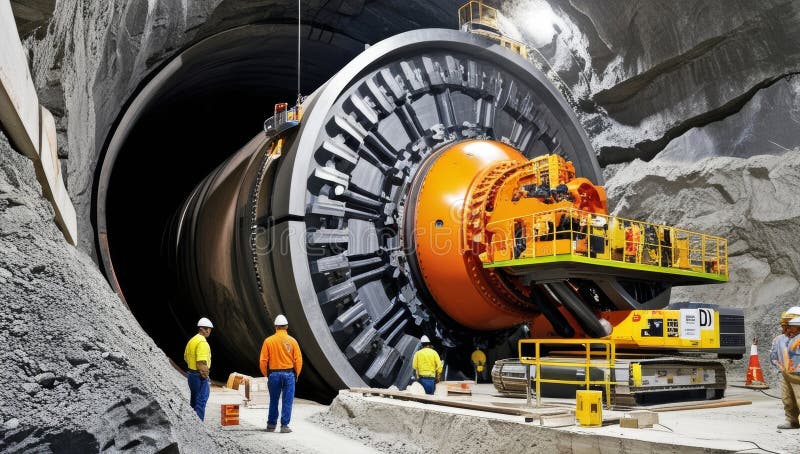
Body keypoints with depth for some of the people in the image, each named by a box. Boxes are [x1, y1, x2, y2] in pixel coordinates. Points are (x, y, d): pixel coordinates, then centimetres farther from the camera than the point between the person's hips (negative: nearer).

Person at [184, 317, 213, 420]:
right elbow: (201, 362, -25)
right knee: (201, 401, -5)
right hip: (200, 376, -10)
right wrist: (205, 375, -17)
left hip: (191, 373, 10)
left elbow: (186, 357, 21)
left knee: (193, 400, 19)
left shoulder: (192, 340, 12)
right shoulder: (202, 342, -19)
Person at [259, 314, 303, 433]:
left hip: (274, 374, 1)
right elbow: (298, 360, -3)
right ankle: (284, 426, 3)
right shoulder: (292, 341, -3)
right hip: (289, 374, -1)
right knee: (287, 401, 4)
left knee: (273, 401, 14)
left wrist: (266, 374, 12)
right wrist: (296, 374, 11)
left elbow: (263, 361, -2)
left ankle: (271, 425, 22)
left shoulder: (268, 341, -3)